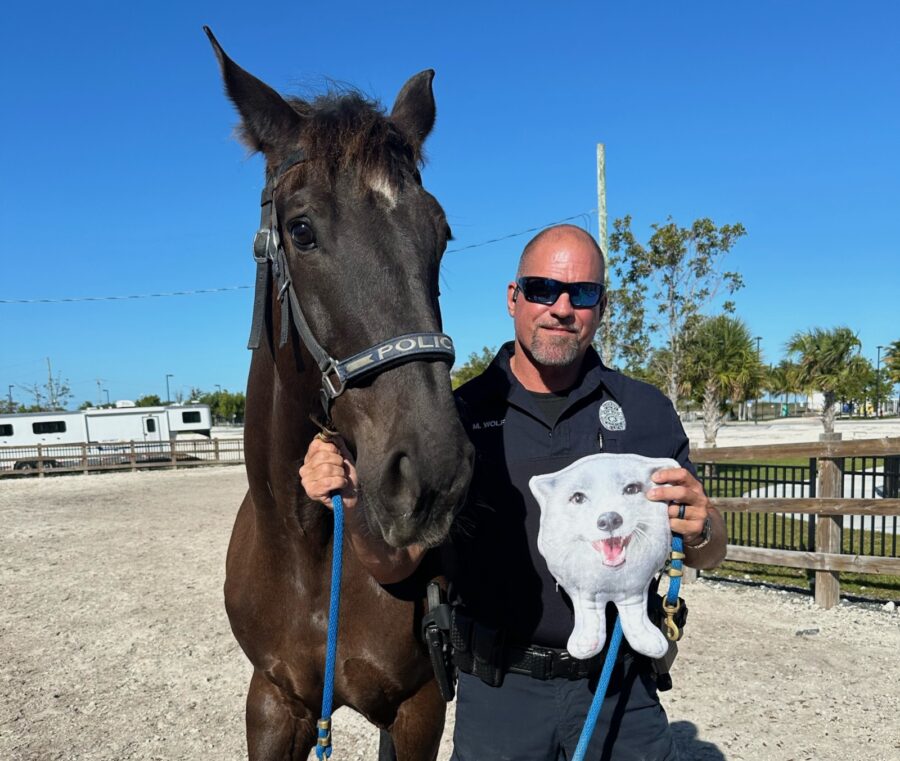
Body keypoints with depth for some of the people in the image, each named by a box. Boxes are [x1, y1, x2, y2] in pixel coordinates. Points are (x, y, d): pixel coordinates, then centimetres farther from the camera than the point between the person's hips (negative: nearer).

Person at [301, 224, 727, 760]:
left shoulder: (647, 411, -3)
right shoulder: (458, 414, -6)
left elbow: (710, 556, 4)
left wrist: (700, 529, -20)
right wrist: (353, 503, -23)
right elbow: (395, 564, -3)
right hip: (498, 691, 0)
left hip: (622, 689, 1)